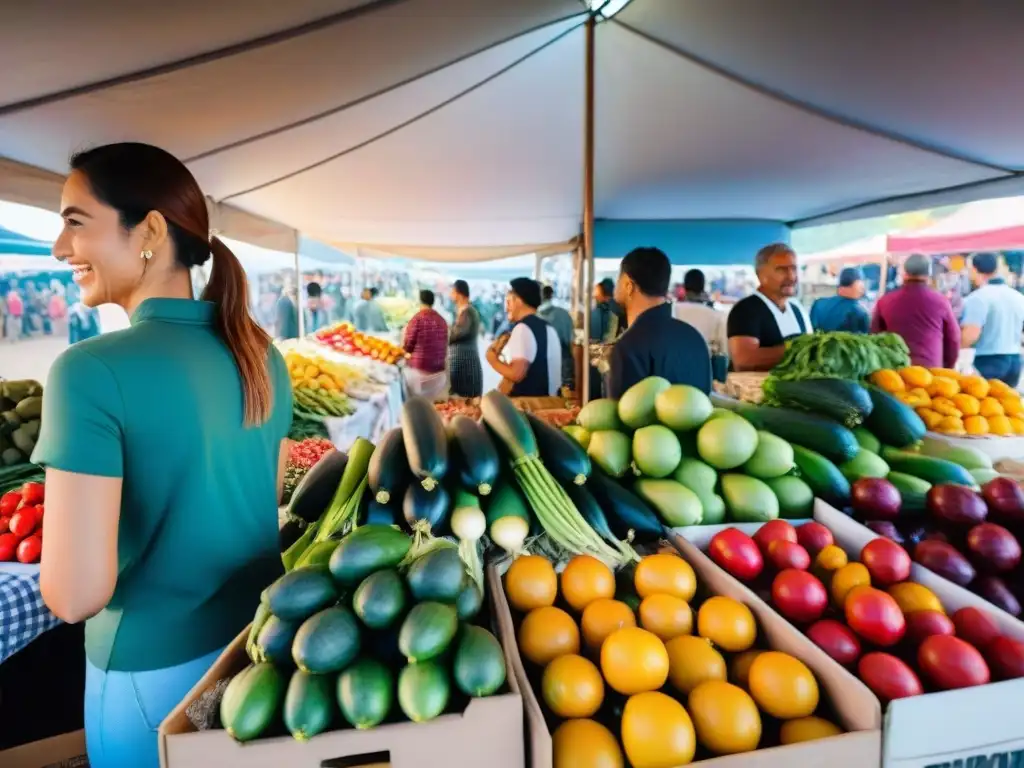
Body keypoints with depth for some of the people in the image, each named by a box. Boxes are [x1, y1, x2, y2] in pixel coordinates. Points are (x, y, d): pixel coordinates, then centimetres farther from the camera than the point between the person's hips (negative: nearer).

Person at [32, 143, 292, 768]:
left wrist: (52, 568, -2)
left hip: (158, 670, -4)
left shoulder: (91, 371, -23)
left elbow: (75, 595, -22)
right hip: (263, 637, 5)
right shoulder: (263, 355, -5)